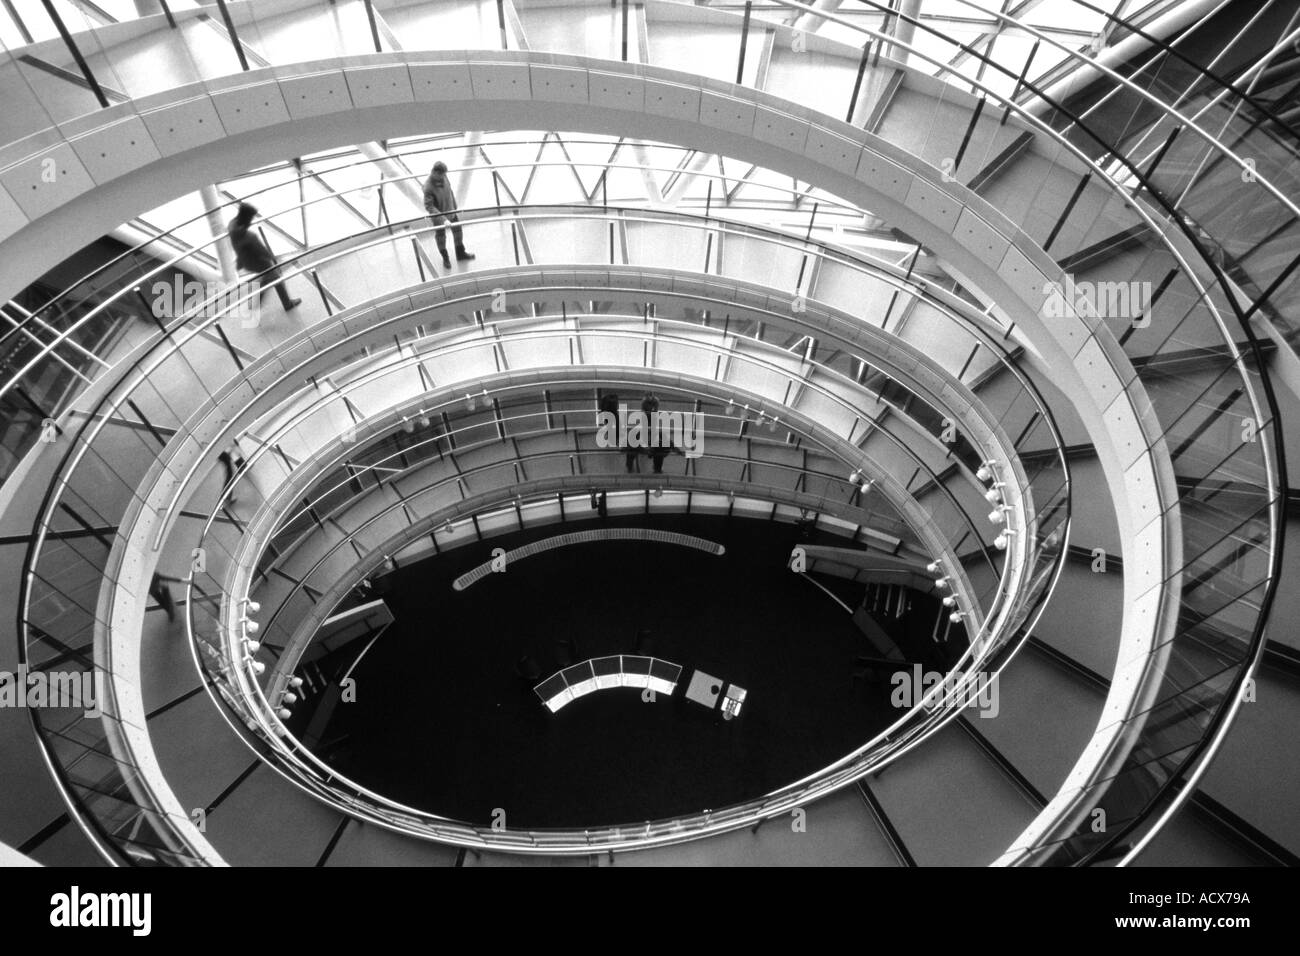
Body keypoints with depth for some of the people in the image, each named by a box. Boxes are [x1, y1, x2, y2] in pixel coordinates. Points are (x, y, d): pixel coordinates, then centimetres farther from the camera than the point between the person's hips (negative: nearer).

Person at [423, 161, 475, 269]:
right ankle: (445, 258, 41)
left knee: (458, 232, 21)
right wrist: (443, 219, -37)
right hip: (438, 217, -6)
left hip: (450, 212, 6)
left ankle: (461, 254, 45)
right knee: (441, 237, 17)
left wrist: (455, 209, 10)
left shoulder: (443, 177, -14)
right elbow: (429, 206, -31)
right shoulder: (428, 187, -32)